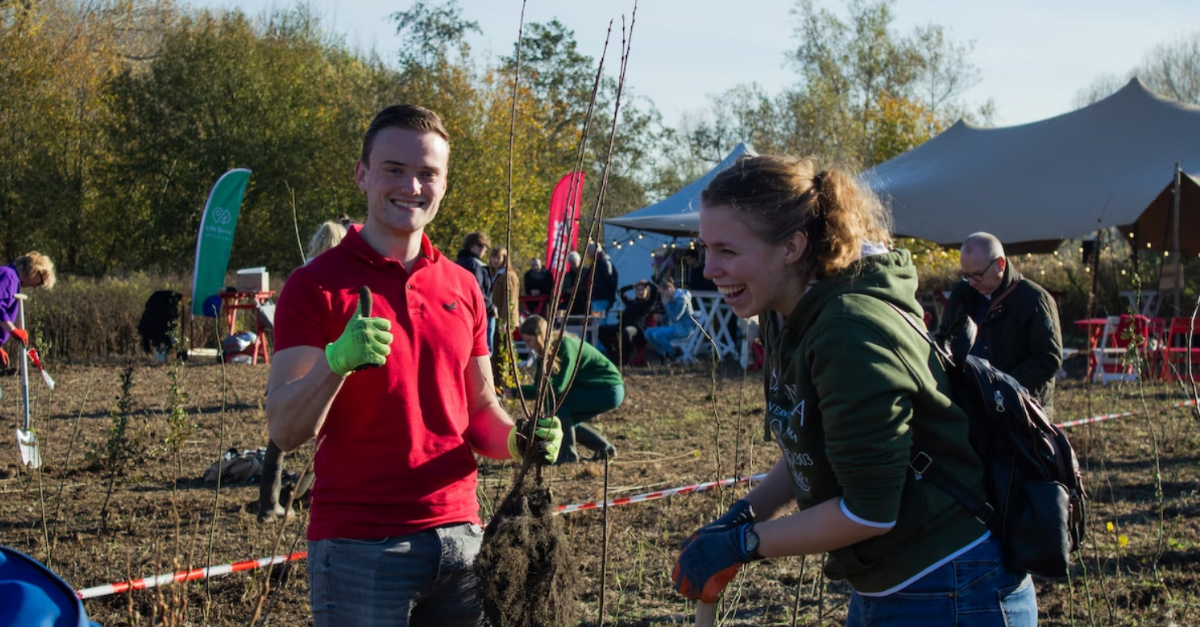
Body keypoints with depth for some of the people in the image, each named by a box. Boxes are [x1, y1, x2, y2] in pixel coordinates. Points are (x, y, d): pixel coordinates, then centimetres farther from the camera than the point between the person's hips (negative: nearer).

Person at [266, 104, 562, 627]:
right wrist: (335, 362, -31)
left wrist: (518, 441, -3)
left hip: (459, 540, 5)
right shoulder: (316, 285, -5)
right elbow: (284, 431, -13)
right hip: (358, 548, -5)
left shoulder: (461, 288, 11)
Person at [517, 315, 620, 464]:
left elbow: (559, 387, -29)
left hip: (609, 391, -10)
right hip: (596, 389, 10)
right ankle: (605, 448, 21)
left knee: (557, 401, -19)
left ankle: (567, 453, -12)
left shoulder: (566, 347, -24)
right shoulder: (546, 352, 3)